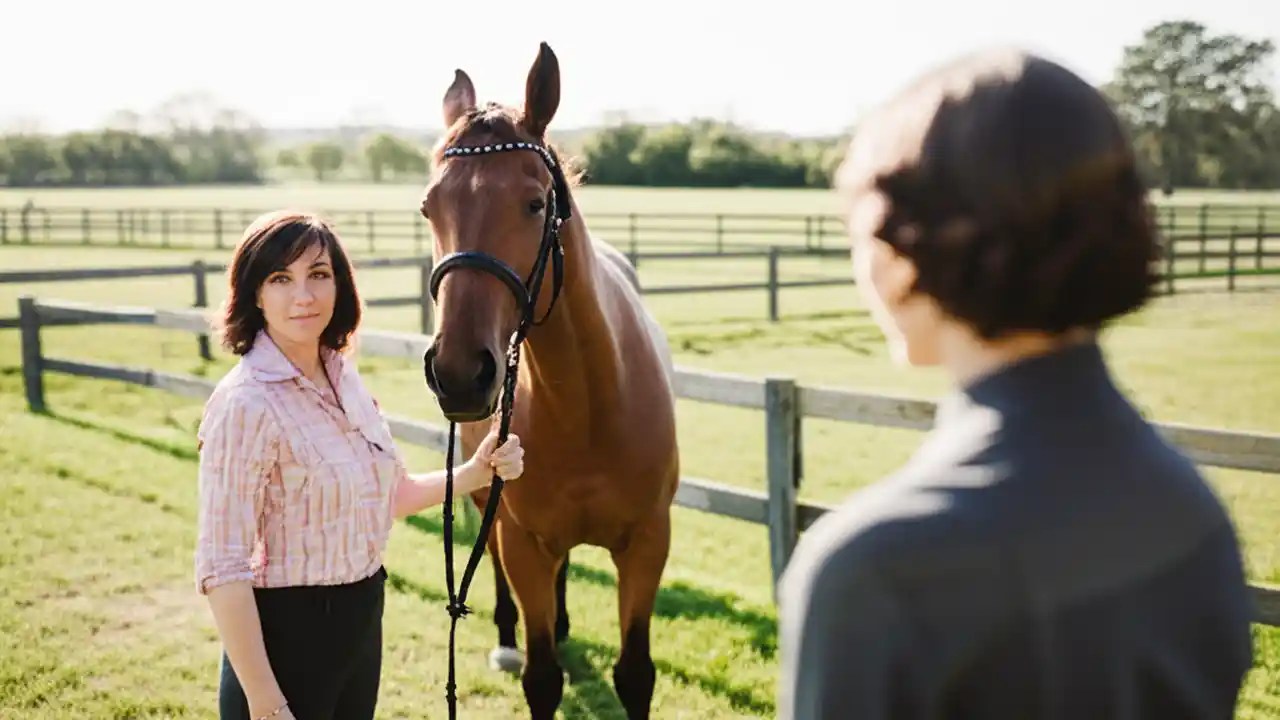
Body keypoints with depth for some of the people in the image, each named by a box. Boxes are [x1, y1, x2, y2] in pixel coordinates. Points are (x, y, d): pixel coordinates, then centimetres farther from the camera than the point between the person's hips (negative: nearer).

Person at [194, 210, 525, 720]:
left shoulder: (343, 376, 2)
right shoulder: (245, 404, -21)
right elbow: (222, 569, -22)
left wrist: (476, 473, 0)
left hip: (362, 619, 8)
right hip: (286, 633, -7)